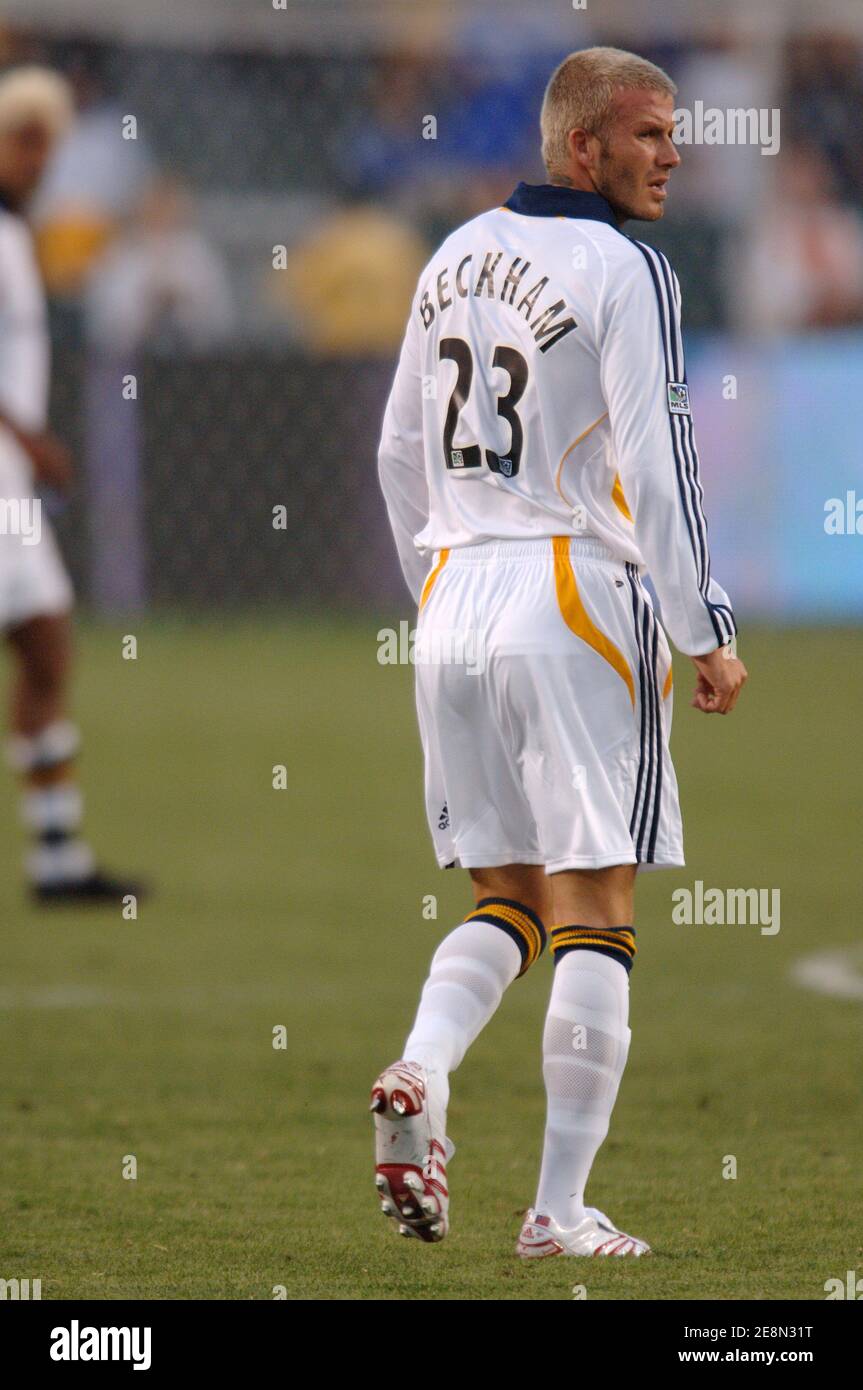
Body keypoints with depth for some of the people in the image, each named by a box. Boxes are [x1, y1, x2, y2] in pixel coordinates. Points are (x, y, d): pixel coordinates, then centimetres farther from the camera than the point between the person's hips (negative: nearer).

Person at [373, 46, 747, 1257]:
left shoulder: (454, 259, 12)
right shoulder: (623, 272, -10)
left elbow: (401, 455, 18)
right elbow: (657, 468, -14)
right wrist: (708, 636, -9)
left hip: (455, 603, 7)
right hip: (577, 604, -6)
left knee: (507, 901, 15)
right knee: (596, 915, -1)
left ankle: (419, 1076, -13)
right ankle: (561, 1211, -3)